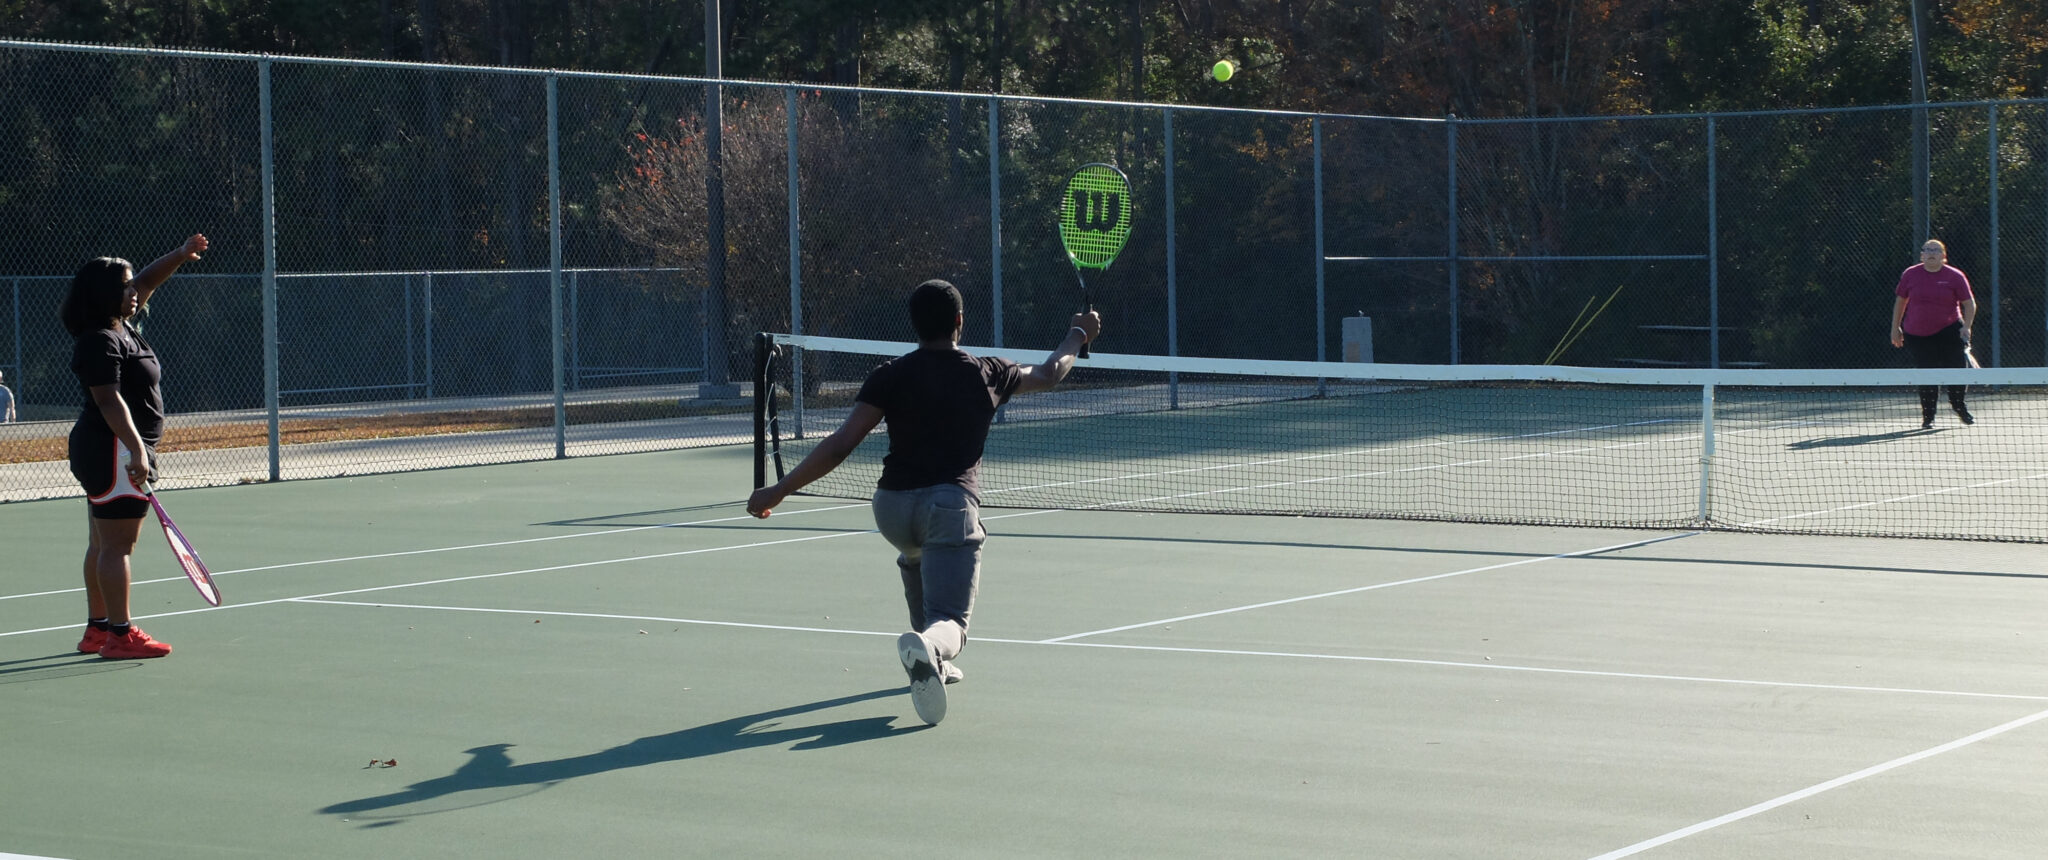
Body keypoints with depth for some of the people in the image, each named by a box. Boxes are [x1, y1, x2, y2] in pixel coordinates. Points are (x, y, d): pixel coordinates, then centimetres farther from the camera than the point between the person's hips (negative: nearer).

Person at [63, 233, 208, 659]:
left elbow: (146, 281, 26)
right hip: (114, 451, -11)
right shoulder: (101, 341, -17)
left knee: (103, 544, 14)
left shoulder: (121, 325, 12)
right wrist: (137, 450, -28)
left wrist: (180, 255, 15)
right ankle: (120, 634, -7)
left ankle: (97, 629, 20)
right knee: (117, 545, -8)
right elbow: (110, 400, -24)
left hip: (115, 452, 11)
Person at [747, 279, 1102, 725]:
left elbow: (840, 445, -5)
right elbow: (1049, 374, 30)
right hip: (951, 502, -2)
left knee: (916, 559, 37)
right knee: (950, 622, -10)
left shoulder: (892, 376, 3)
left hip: (891, 507, 2)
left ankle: (931, 661, 34)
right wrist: (1078, 335, 50)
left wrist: (779, 490, -1)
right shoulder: (987, 374, 9)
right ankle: (929, 646, -47)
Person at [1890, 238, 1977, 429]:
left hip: (1949, 331, 0)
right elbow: (1900, 301, 12)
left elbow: (1969, 303, -1)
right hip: (1917, 334, 0)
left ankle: (1959, 407, 24)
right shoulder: (1910, 274, 0)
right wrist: (1895, 327, 12)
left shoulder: (1955, 276, -4)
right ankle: (1927, 417, 10)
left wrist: (1967, 326, -15)